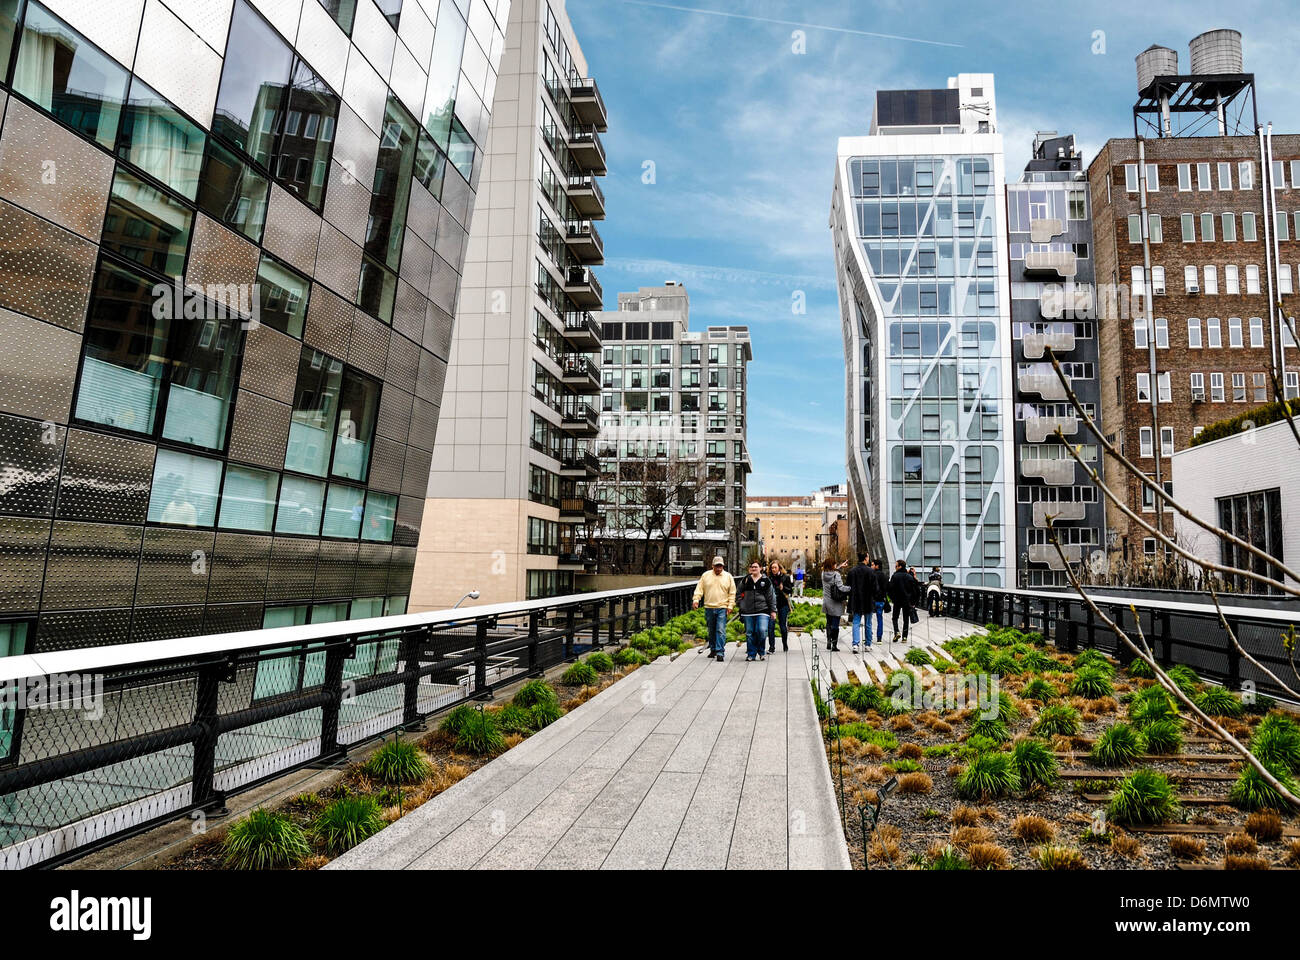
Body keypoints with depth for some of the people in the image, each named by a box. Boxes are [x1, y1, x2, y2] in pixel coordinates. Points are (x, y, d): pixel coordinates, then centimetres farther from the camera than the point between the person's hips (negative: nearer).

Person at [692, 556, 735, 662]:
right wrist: (696, 599, -9)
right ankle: (713, 650, 26)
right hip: (709, 608, 2)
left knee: (721, 630, -11)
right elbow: (699, 588, 5)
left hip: (722, 608, -2)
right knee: (711, 631, 12)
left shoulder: (728, 576, 4)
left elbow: (732, 593, 6)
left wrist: (730, 606, -2)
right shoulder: (706, 575, 6)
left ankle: (720, 652, -11)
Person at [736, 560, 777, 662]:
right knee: (749, 633, 5)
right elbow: (738, 593, 21)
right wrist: (739, 604, 11)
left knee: (762, 631, -14)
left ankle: (761, 652, 8)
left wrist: (773, 610, 2)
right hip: (748, 611, 3)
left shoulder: (766, 580, 3)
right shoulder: (746, 580, 9)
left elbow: (771, 596, 4)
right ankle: (751, 654, 15)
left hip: (762, 610, -2)